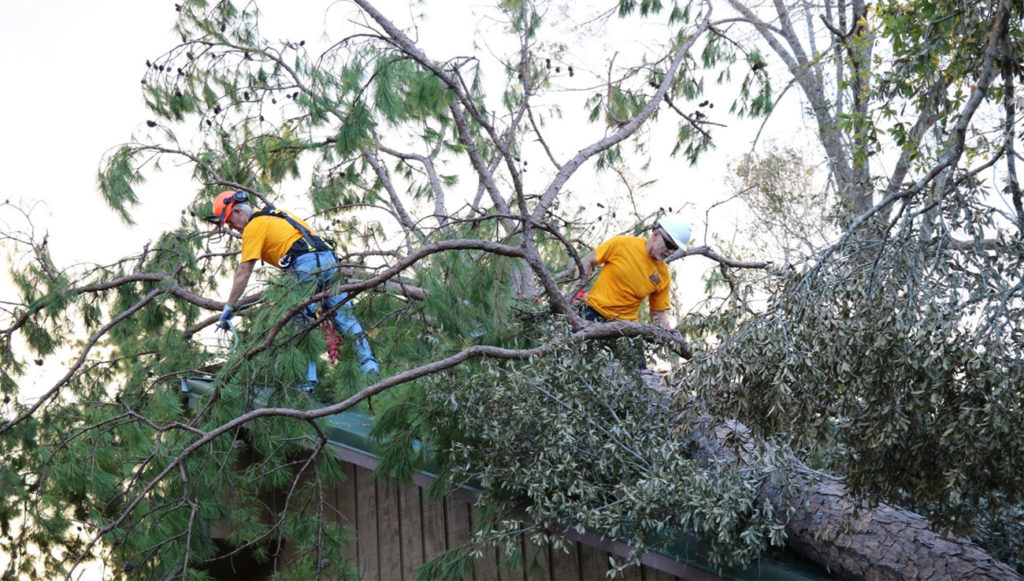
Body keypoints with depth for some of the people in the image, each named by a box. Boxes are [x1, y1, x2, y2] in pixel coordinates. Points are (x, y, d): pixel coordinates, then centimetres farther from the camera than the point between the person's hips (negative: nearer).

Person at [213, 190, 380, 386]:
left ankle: (308, 380, -5)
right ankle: (370, 367, 2)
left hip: (305, 266, -8)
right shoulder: (276, 214, 28)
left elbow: (243, 274, 1)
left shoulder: (253, 227, 4)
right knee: (344, 318, 7)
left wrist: (229, 307, 6)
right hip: (329, 258, 8)